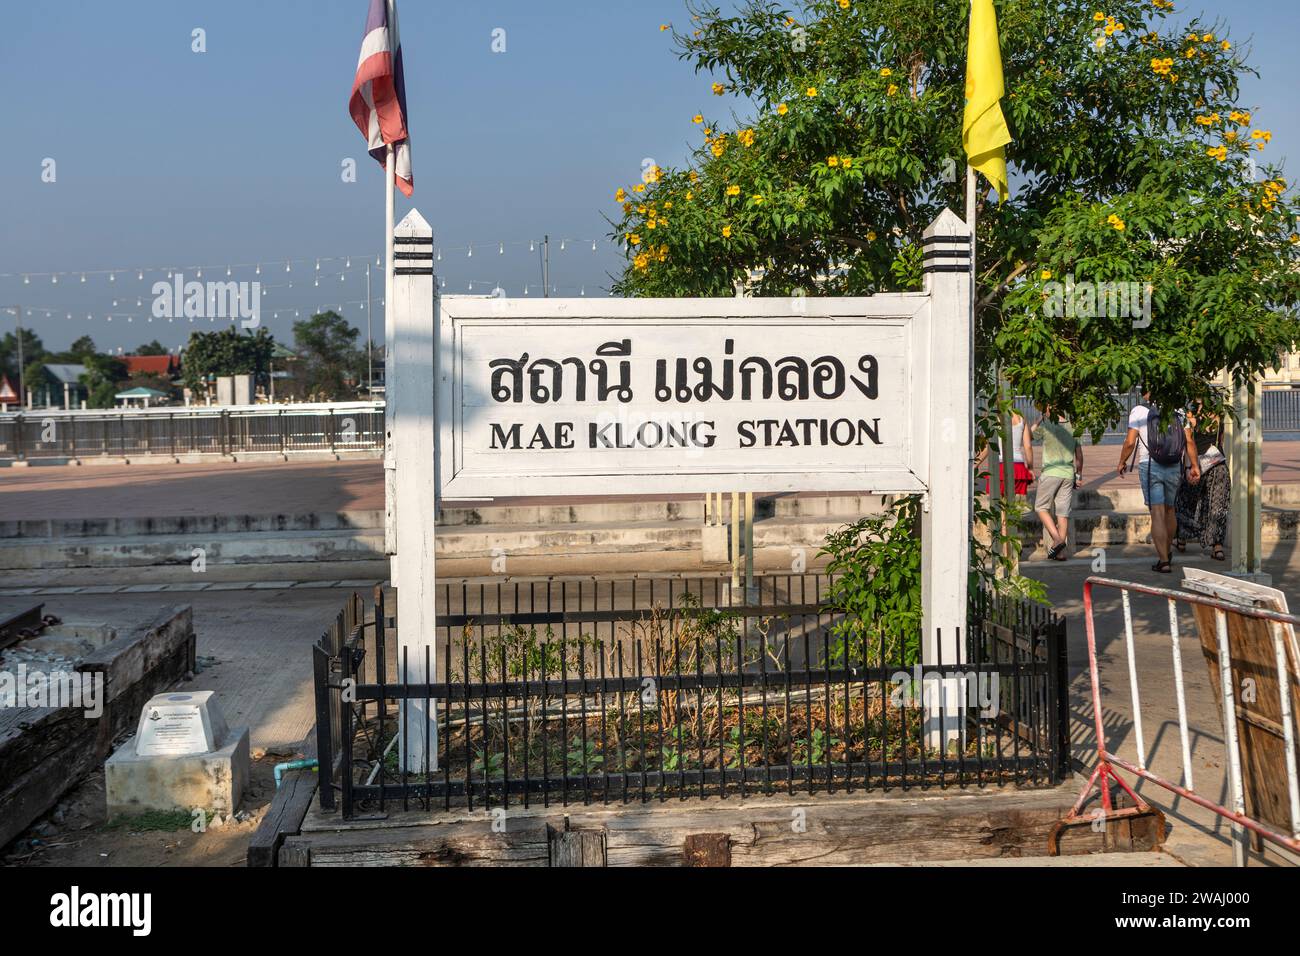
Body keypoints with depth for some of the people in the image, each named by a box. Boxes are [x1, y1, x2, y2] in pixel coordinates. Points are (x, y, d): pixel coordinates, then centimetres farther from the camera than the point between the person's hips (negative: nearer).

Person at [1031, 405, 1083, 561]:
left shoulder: (1045, 425, -7)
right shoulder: (1072, 427, 8)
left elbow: (1029, 436, 7)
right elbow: (1079, 455, 11)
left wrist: (1039, 420, 10)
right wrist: (1079, 475, 20)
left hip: (1050, 472, -5)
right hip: (1068, 473, 5)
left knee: (1041, 507, 7)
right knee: (1063, 513, 6)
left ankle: (1057, 539, -10)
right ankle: (1061, 552, 6)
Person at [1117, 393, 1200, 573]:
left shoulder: (1139, 411, -4)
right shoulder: (1178, 411, 7)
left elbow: (1130, 443, -8)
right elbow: (1190, 441, 1)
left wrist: (1122, 463, 7)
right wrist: (1194, 466, 7)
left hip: (1149, 466, -4)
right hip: (1174, 467, 4)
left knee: (1157, 513, -4)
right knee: (1169, 509, 19)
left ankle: (1163, 561, -8)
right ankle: (1168, 553, 34)